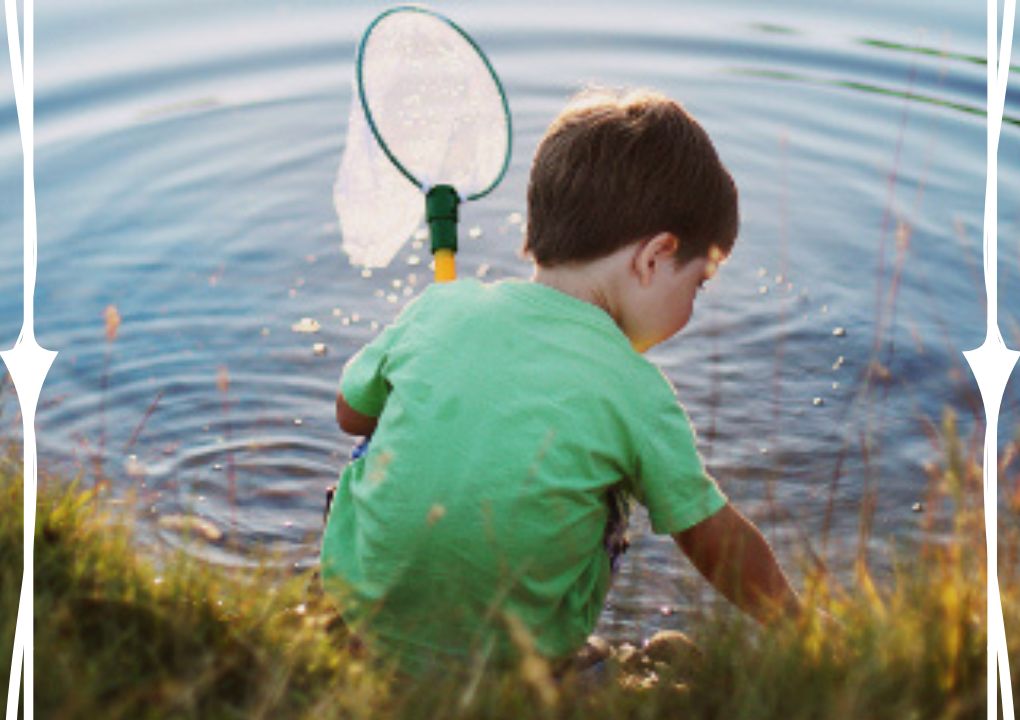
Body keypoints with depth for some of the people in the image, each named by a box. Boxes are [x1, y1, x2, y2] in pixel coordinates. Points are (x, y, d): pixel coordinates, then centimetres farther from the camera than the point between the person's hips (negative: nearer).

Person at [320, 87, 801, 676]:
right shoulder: (637, 390, -12)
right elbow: (720, 544, -2)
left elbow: (352, 413, 11)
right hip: (520, 654, -1)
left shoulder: (439, 308, -6)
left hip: (364, 619, 2)